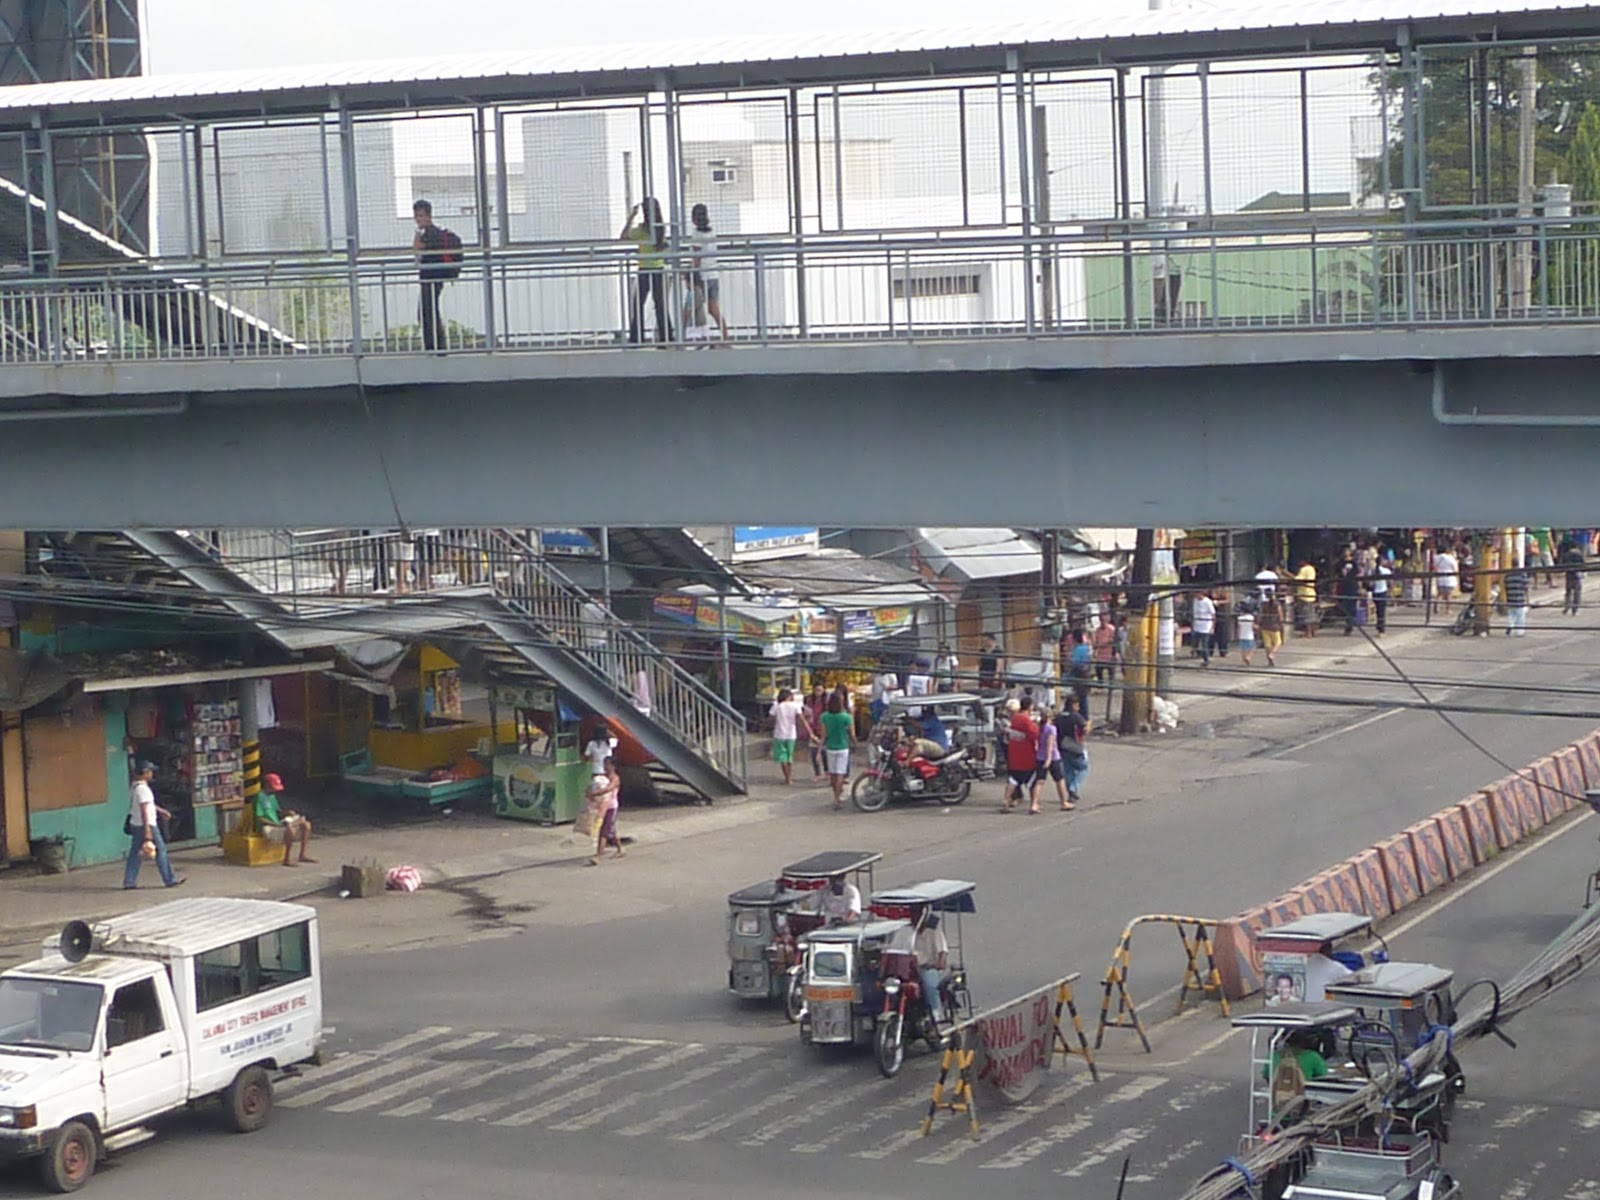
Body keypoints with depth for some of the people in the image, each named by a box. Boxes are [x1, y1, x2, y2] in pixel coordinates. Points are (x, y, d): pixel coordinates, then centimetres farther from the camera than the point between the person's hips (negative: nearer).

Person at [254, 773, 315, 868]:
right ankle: (288, 859, -29)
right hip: (267, 828, -10)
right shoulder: (260, 797, -13)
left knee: (306, 825, 5)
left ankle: (302, 855, 8)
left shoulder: (272, 796, 16)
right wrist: (277, 824, -22)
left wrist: (286, 814, -1)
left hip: (277, 825, 10)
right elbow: (259, 819, -18)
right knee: (290, 830, -37)